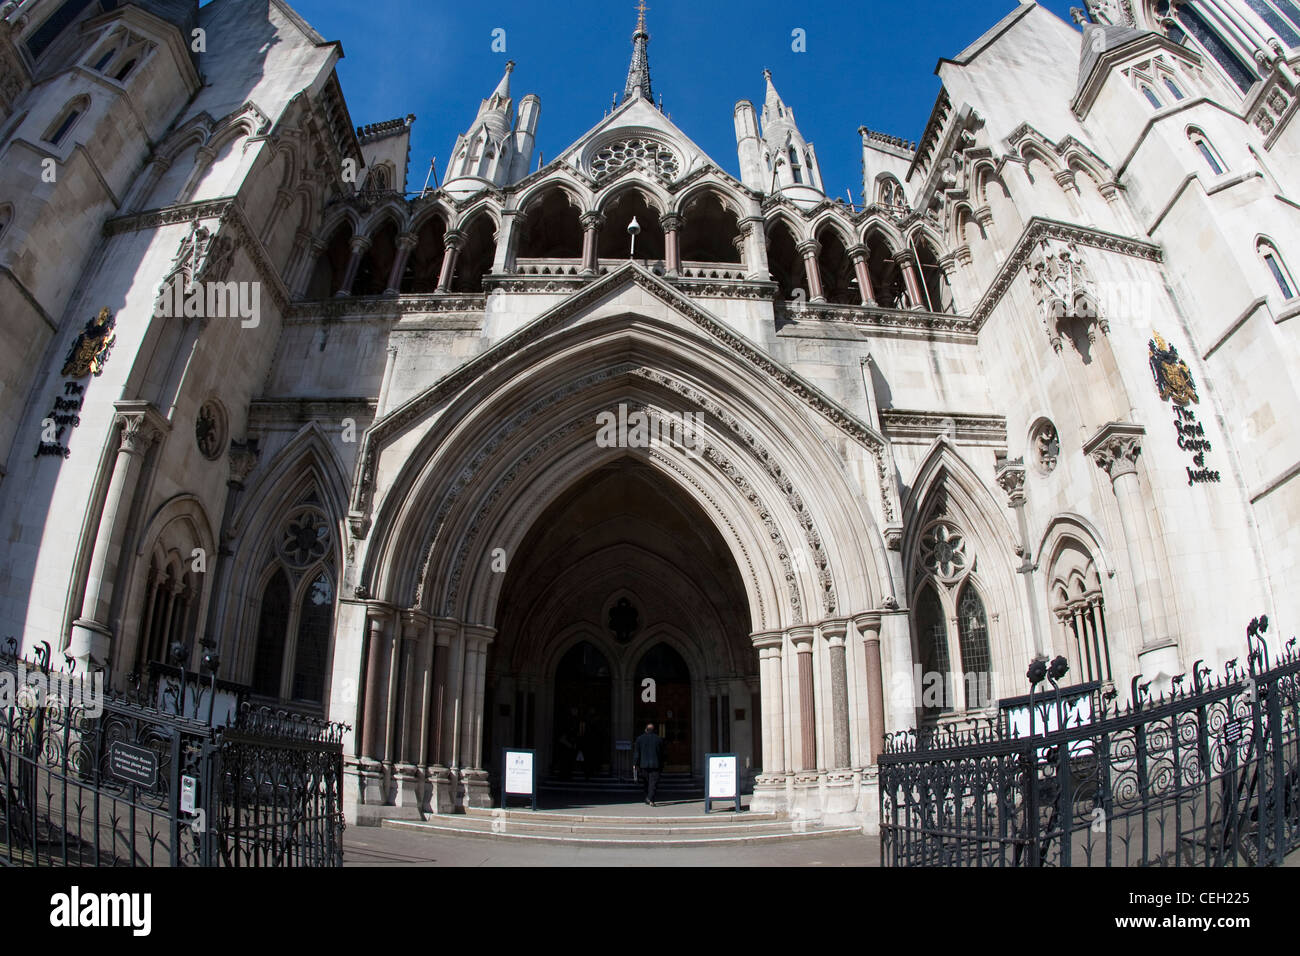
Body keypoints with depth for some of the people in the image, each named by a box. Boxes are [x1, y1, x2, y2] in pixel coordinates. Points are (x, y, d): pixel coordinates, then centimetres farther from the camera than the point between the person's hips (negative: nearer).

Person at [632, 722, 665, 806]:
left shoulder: (640, 738, 3)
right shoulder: (659, 739, 4)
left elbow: (636, 752, 0)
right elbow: (662, 753, 8)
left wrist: (635, 764, 0)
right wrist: (661, 765, 14)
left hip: (644, 764, 2)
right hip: (655, 764, -2)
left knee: (647, 781, 16)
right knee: (653, 782, -3)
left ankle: (647, 798, 18)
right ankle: (650, 799, -17)